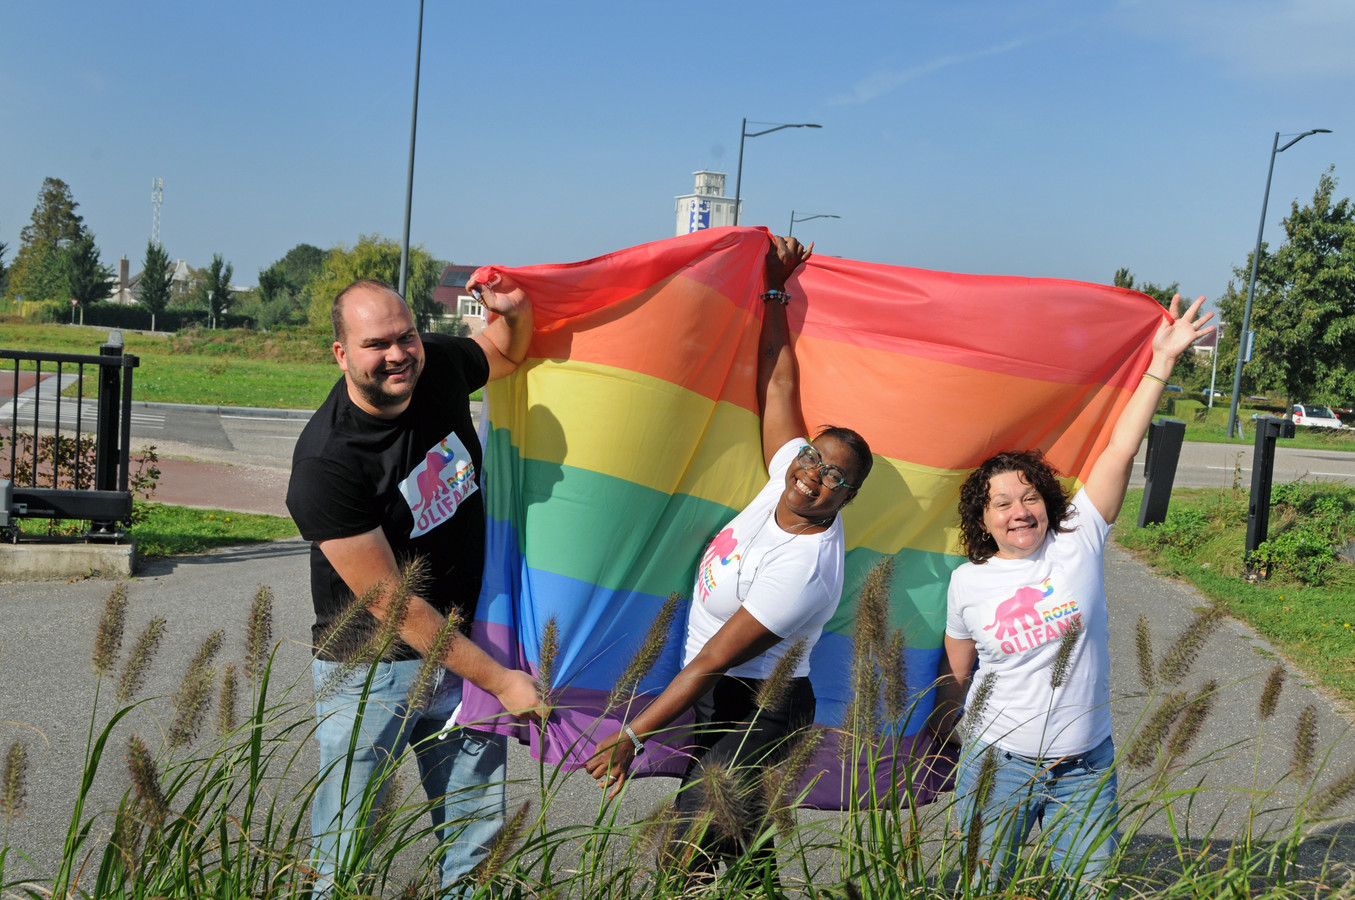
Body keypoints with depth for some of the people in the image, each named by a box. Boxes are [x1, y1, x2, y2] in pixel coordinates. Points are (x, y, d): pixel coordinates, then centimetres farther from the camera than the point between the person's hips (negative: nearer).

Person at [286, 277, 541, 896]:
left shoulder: (437, 366, -6)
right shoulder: (324, 463, -23)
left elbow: (507, 354, 18)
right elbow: (389, 603, -20)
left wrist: (513, 311, -7)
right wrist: (498, 680, -17)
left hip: (462, 646, 5)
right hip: (371, 669, -5)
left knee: (477, 834, 10)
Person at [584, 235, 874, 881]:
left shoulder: (803, 571, -28)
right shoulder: (787, 473, -5)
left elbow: (712, 662, -25)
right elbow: (779, 387, 6)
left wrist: (633, 736, -21)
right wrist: (774, 291, 7)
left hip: (753, 715, -9)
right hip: (718, 702, 9)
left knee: (691, 864, -9)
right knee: (742, 856, 18)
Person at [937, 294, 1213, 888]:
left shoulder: (1078, 542, -5)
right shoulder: (968, 581, -3)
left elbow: (1121, 449, -12)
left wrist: (1162, 362, -17)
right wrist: (947, 744, 17)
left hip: (1085, 766, 1)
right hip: (996, 765, 0)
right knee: (983, 886, 9)